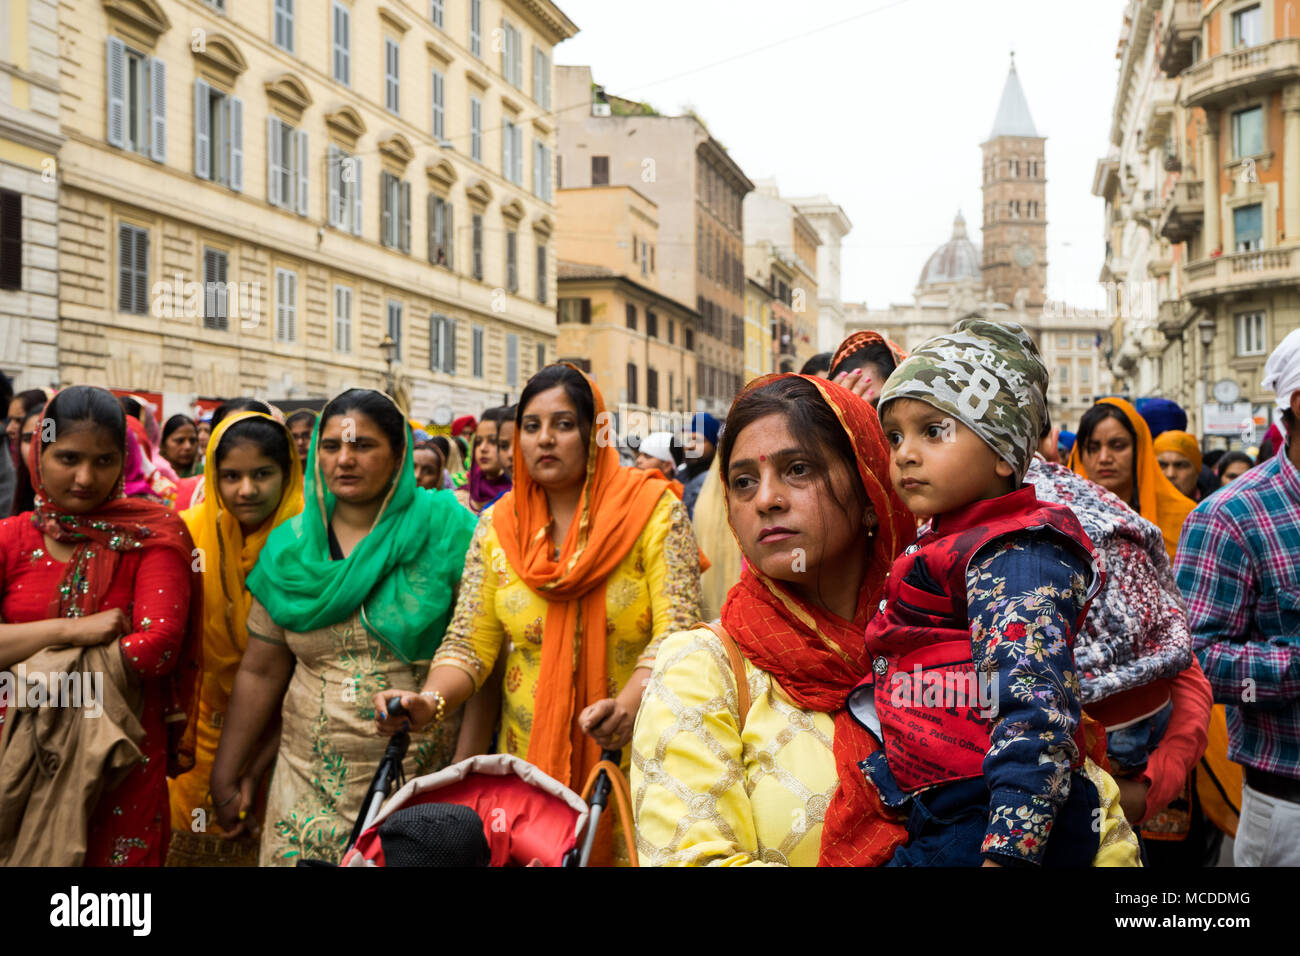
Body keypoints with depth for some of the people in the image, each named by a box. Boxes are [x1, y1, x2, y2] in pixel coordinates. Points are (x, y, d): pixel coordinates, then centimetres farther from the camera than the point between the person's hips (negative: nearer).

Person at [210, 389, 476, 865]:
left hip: (424, 779, -3)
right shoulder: (290, 548, 5)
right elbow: (260, 672, 10)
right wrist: (226, 775, 10)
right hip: (310, 784, 3)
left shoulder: (444, 531, -6)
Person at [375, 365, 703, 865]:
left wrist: (627, 706, -31)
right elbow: (470, 643, 2)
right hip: (529, 760, 3)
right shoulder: (497, 526, 4)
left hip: (633, 762, -2)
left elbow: (676, 632, -14)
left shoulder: (653, 510, -6)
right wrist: (430, 702, -18)